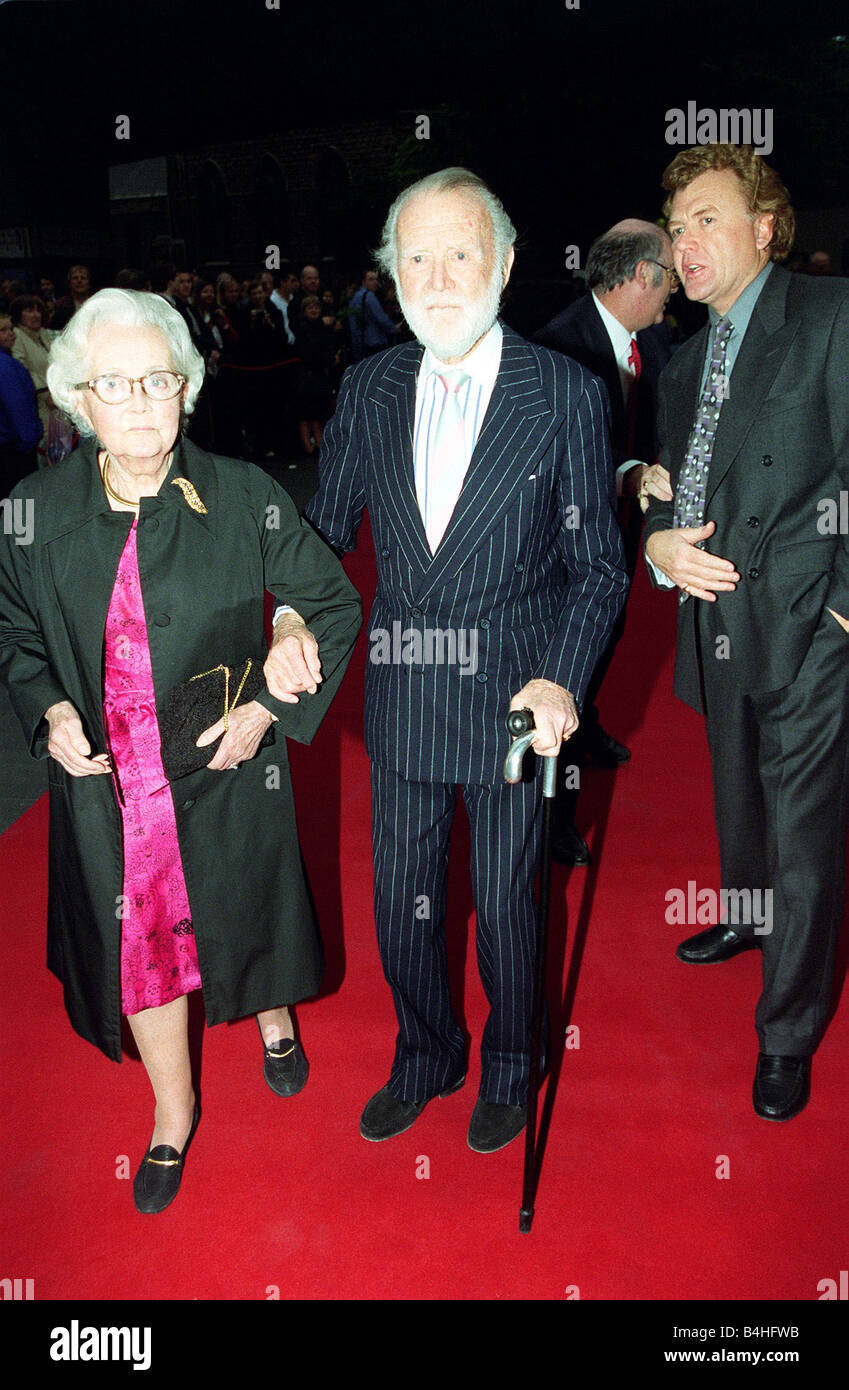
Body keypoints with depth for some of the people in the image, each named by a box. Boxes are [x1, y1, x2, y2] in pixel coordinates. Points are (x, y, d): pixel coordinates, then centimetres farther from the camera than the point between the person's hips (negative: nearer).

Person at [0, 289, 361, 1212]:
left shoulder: (243, 497, -14)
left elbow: (333, 605, -4)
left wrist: (269, 707, -12)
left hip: (226, 773, -1)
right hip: (106, 783, 2)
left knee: (245, 918, 21)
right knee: (137, 944, 14)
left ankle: (273, 1017, 57)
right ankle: (173, 1113, 40)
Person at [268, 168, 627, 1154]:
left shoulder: (565, 394, -9)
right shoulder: (367, 390, 1)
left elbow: (596, 566, -5)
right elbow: (324, 531, 8)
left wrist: (561, 678, -19)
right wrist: (293, 618, -11)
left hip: (513, 700, -3)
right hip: (401, 698, 3)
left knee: (504, 905, 14)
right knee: (399, 906, 15)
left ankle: (508, 1069, 42)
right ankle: (423, 1061, 43)